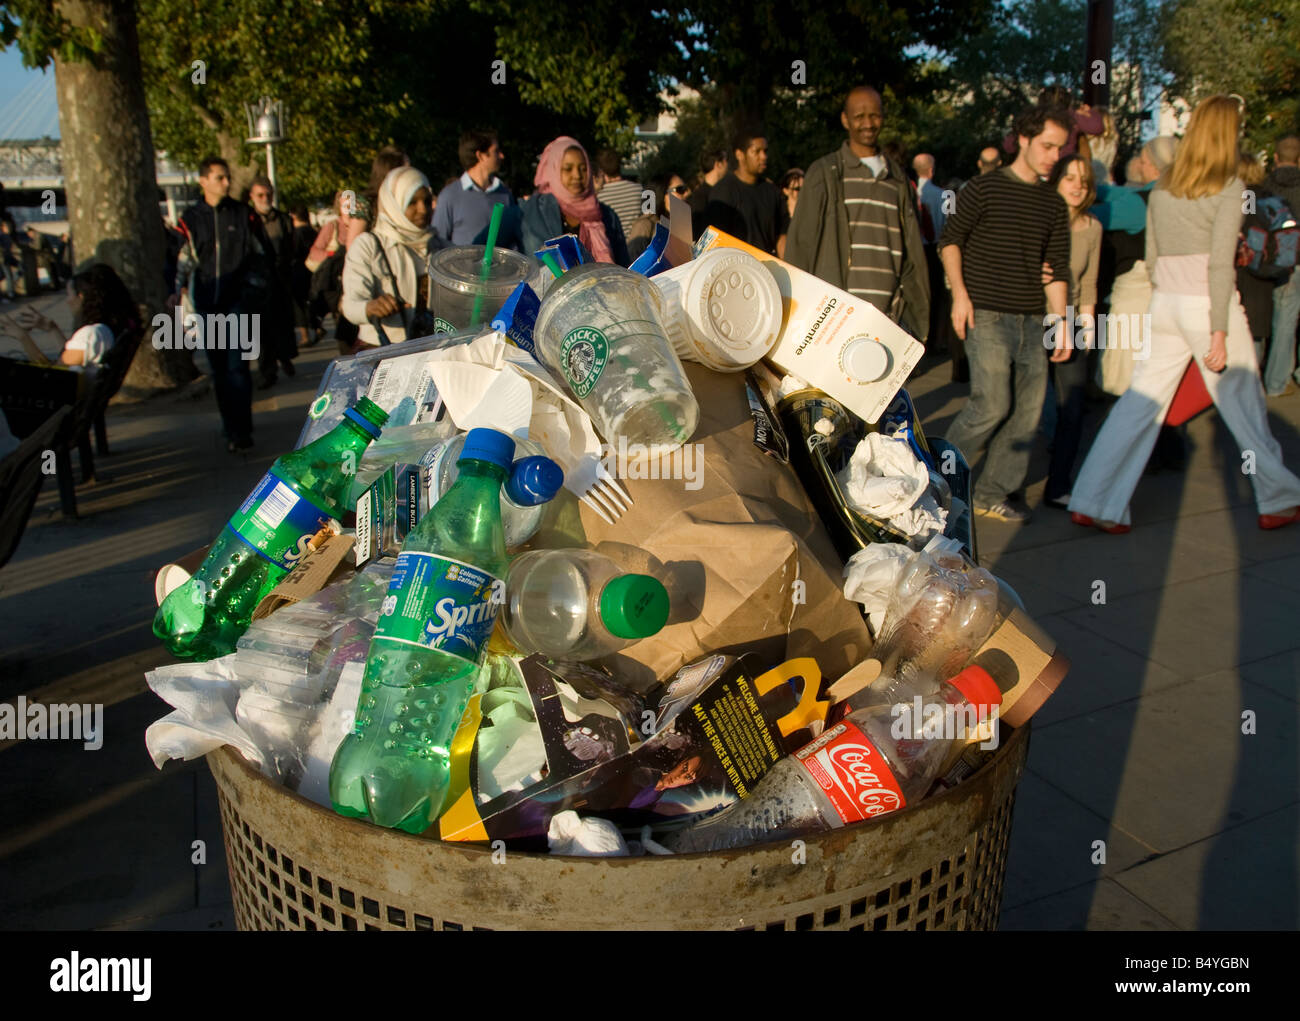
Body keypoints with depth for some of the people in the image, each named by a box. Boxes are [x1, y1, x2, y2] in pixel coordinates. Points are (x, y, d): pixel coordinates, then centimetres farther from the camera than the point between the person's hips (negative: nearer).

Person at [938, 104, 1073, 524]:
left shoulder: (1055, 205, 13)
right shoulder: (985, 188, -1)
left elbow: (1057, 266, 15)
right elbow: (949, 240, 1)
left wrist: (1060, 320, 8)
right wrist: (960, 293, -10)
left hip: (1031, 319, 6)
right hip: (986, 315, -6)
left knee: (1028, 409, 2)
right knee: (993, 404, -13)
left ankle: (993, 492, 13)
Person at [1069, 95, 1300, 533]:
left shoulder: (1162, 187, 8)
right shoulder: (1228, 185, -8)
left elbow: (1151, 258, 11)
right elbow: (1220, 262, -15)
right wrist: (1220, 332, -16)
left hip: (1165, 304, 5)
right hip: (1208, 306, -5)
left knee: (1140, 403, 4)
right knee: (1243, 403, 9)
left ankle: (1095, 504, 0)